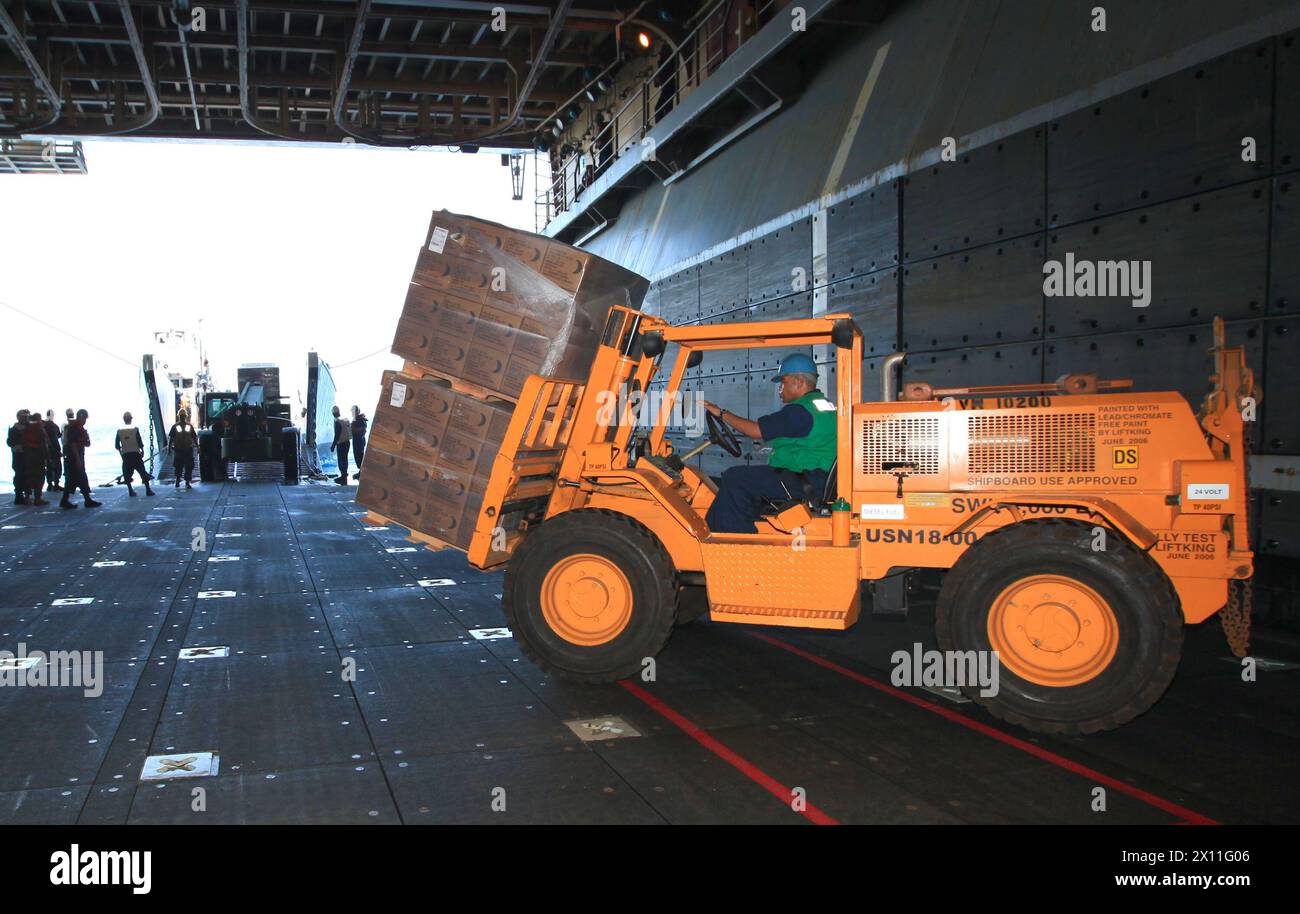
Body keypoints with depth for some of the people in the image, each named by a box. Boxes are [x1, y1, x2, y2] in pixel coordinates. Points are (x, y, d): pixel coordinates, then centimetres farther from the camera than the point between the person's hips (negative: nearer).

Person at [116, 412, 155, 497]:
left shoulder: (119, 431, 0)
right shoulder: (135, 429, -6)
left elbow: (117, 445, 4)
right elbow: (140, 442, -7)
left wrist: (121, 453, 17)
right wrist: (142, 451, 6)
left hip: (125, 455, 2)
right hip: (135, 454, -2)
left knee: (127, 473, 10)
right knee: (142, 471, 4)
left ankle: (130, 491, 7)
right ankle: (148, 490, 2)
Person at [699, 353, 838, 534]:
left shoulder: (800, 411, -16)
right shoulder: (826, 406, 17)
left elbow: (756, 430, -17)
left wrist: (722, 413, -7)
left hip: (803, 483, -11)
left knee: (734, 479, -12)